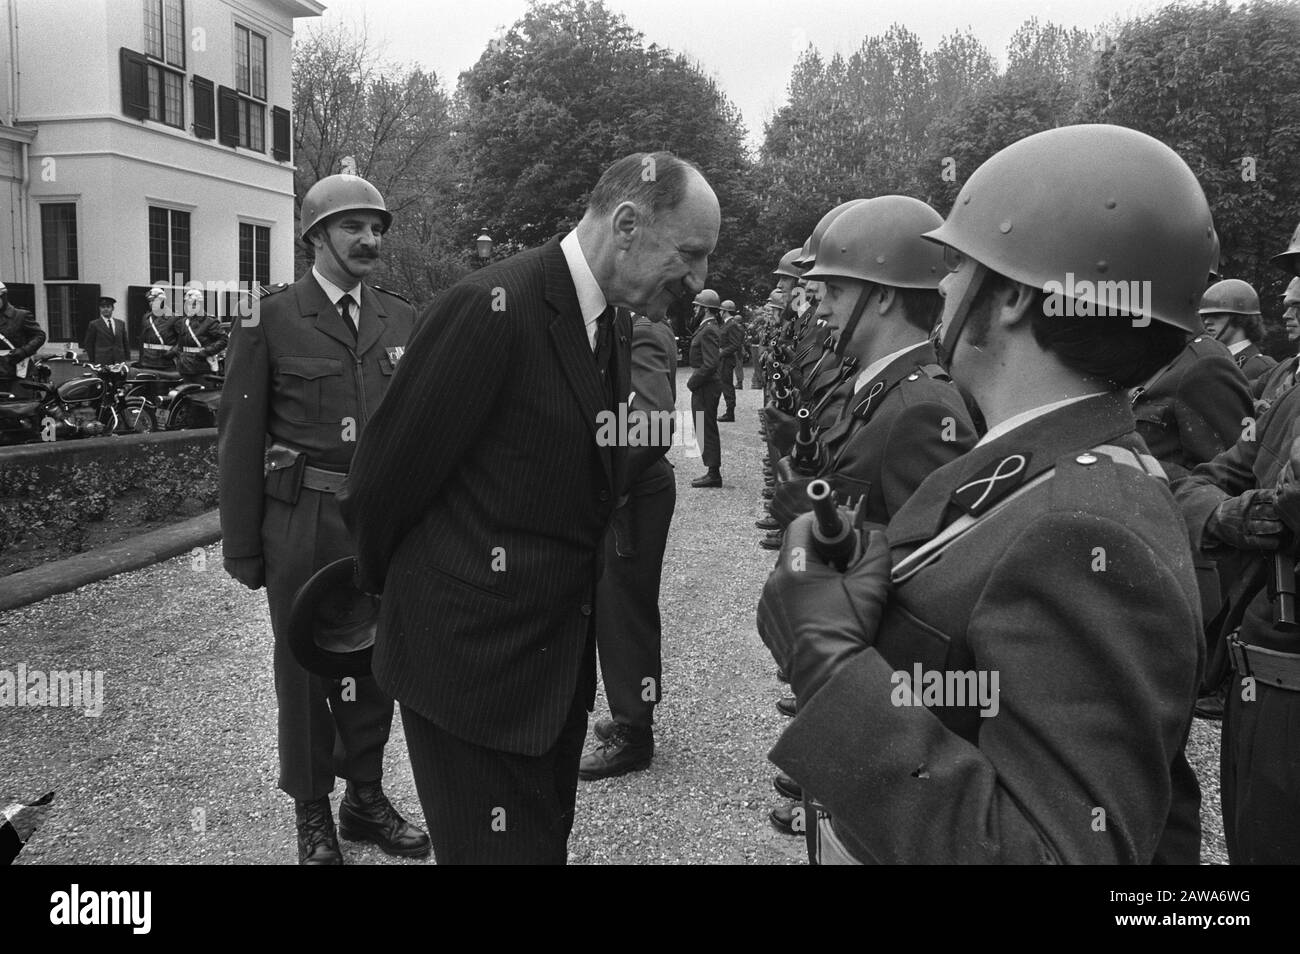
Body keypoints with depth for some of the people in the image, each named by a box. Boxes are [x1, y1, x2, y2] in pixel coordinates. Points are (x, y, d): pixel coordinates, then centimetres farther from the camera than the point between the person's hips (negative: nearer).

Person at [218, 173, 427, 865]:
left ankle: (365, 797, 32)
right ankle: (312, 817, 27)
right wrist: (242, 547, -4)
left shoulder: (402, 320, 7)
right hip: (305, 524, -3)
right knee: (307, 668, 9)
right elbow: (240, 439, -3)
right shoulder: (270, 321, -4)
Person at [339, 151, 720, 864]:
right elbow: (387, 475, -13)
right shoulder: (492, 308, -21)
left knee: (547, 842, 20)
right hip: (472, 661, -8)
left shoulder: (613, 329, 6)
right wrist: (382, 582, 3)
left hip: (561, 663, 8)